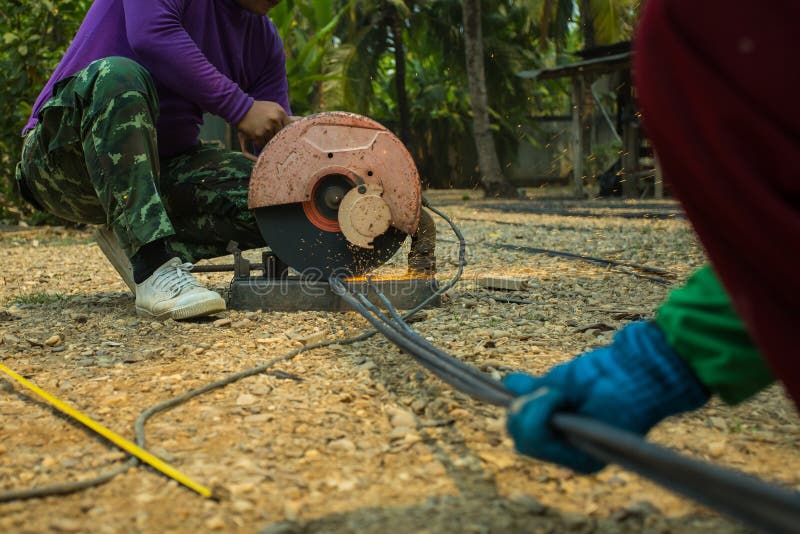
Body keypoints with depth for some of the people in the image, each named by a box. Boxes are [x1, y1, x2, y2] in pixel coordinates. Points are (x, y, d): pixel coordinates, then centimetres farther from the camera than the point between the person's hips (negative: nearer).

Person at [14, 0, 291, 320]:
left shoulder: (263, 38, 9)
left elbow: (278, 141, 6)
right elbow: (150, 34, -28)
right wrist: (241, 108, -24)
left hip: (159, 167, 5)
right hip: (64, 158, -5)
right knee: (118, 75, -37)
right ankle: (156, 271, -42)